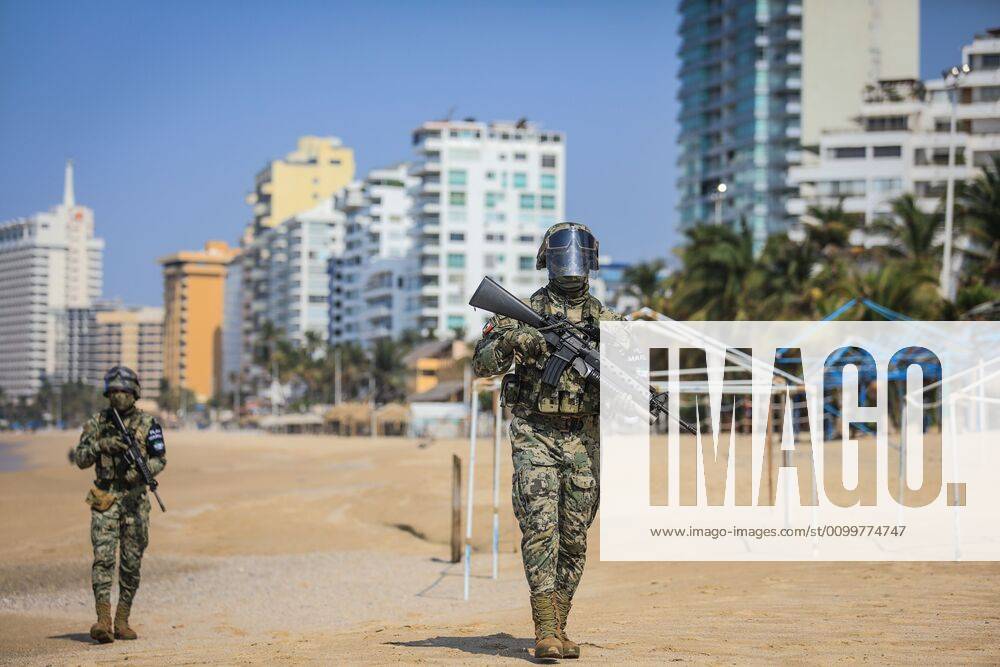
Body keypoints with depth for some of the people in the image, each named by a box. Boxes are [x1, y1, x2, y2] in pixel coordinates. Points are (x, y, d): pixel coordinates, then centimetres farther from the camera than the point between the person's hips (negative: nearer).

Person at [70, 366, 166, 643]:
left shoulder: (148, 424, 2)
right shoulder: (97, 423, 4)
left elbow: (160, 460, 3)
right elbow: (81, 459, 1)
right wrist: (101, 445, -17)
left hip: (135, 498, 0)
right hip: (105, 497, 0)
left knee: (131, 562, 3)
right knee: (103, 557, -14)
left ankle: (122, 621, 13)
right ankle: (103, 620, -20)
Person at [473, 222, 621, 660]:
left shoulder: (605, 319, 10)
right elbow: (482, 365, -4)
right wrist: (509, 341, -23)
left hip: (584, 439, 3)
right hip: (536, 435, -3)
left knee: (574, 537, 5)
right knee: (541, 528, -14)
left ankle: (558, 627, 14)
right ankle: (544, 631, -17)